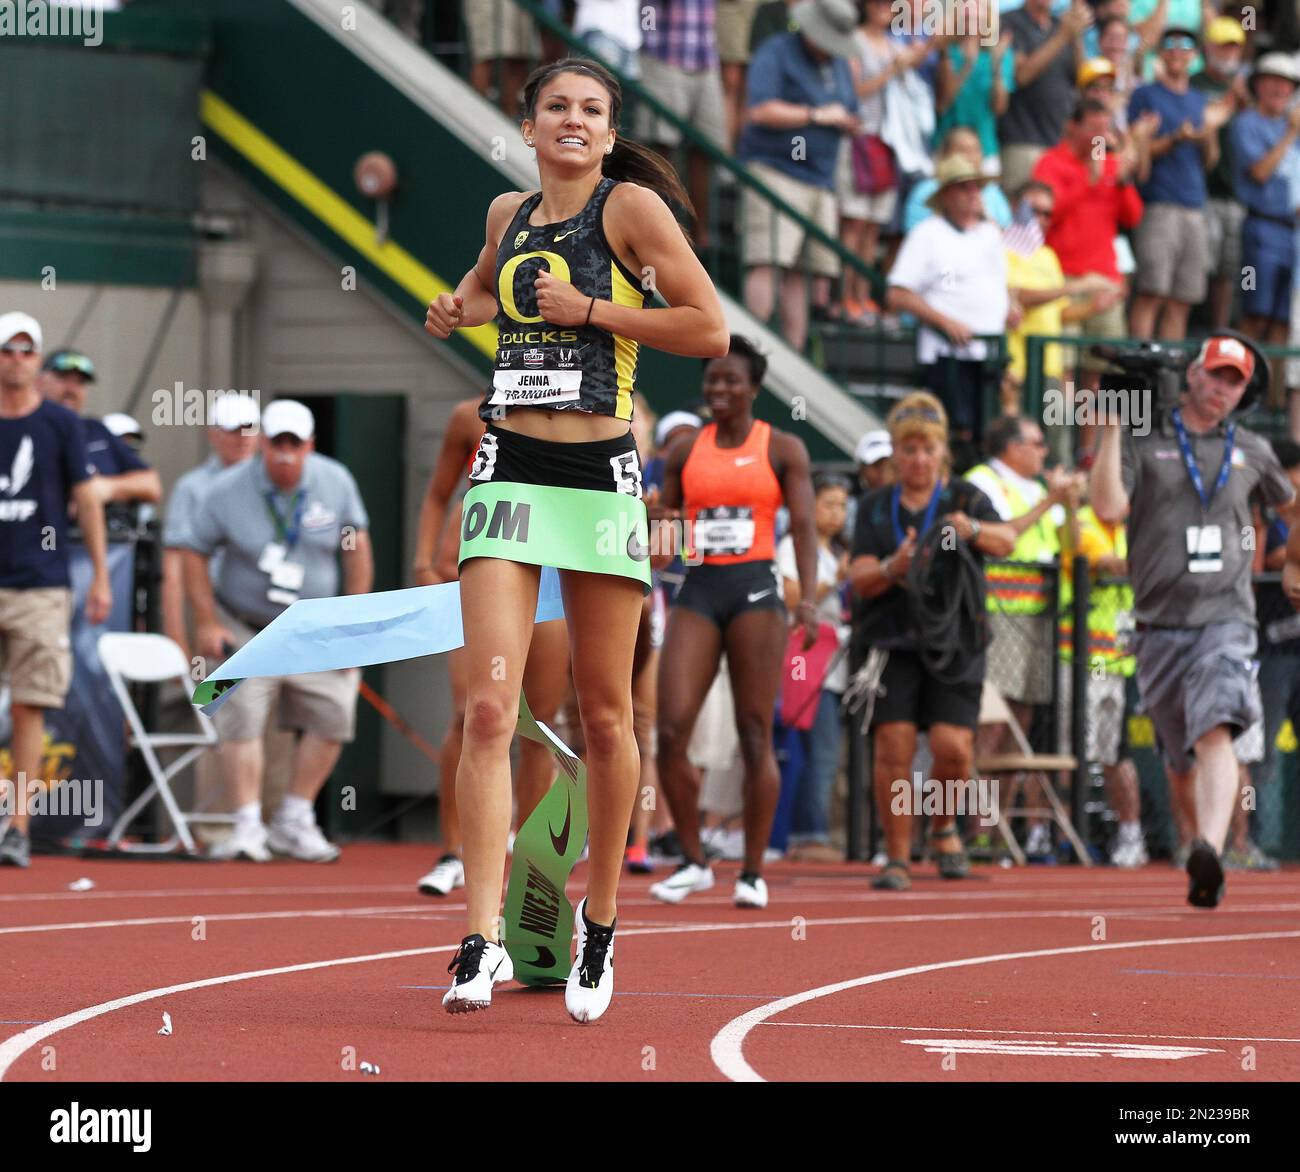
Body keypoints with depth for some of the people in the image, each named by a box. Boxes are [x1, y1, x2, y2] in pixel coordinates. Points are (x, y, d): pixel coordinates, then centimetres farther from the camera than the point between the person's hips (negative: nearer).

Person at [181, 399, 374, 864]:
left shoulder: (335, 482, -5)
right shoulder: (227, 490, -12)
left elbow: (356, 547, 4)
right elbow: (195, 553, -4)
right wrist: (207, 623, -10)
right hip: (244, 629, -3)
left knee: (333, 712, -6)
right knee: (241, 714, -18)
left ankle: (294, 821, 6)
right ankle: (247, 826, -15)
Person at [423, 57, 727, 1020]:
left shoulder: (632, 206, -3)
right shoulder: (508, 213, 11)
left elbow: (710, 330, -9)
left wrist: (589, 310, -12)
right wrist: (461, 309, 12)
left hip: (602, 471, -3)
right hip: (509, 468, 3)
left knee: (605, 715, 7)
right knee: (489, 707, -12)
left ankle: (601, 923, 23)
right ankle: (484, 939, -16)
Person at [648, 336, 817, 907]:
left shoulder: (782, 449, 3)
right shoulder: (685, 451, 11)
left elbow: (803, 526, -3)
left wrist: (809, 597, -15)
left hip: (756, 588, -3)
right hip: (698, 589, 3)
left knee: (755, 737, -2)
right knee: (670, 731, -9)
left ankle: (753, 871, 6)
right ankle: (693, 861, 4)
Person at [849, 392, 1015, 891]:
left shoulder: (965, 497, 6)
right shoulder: (876, 507, 10)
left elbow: (1006, 541, -13)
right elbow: (860, 578, -1)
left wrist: (974, 530, -35)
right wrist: (893, 569, -23)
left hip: (955, 641, -1)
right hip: (892, 641, 1)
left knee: (953, 746, -12)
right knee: (893, 745, -11)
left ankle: (944, 826, 18)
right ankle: (897, 858, -2)